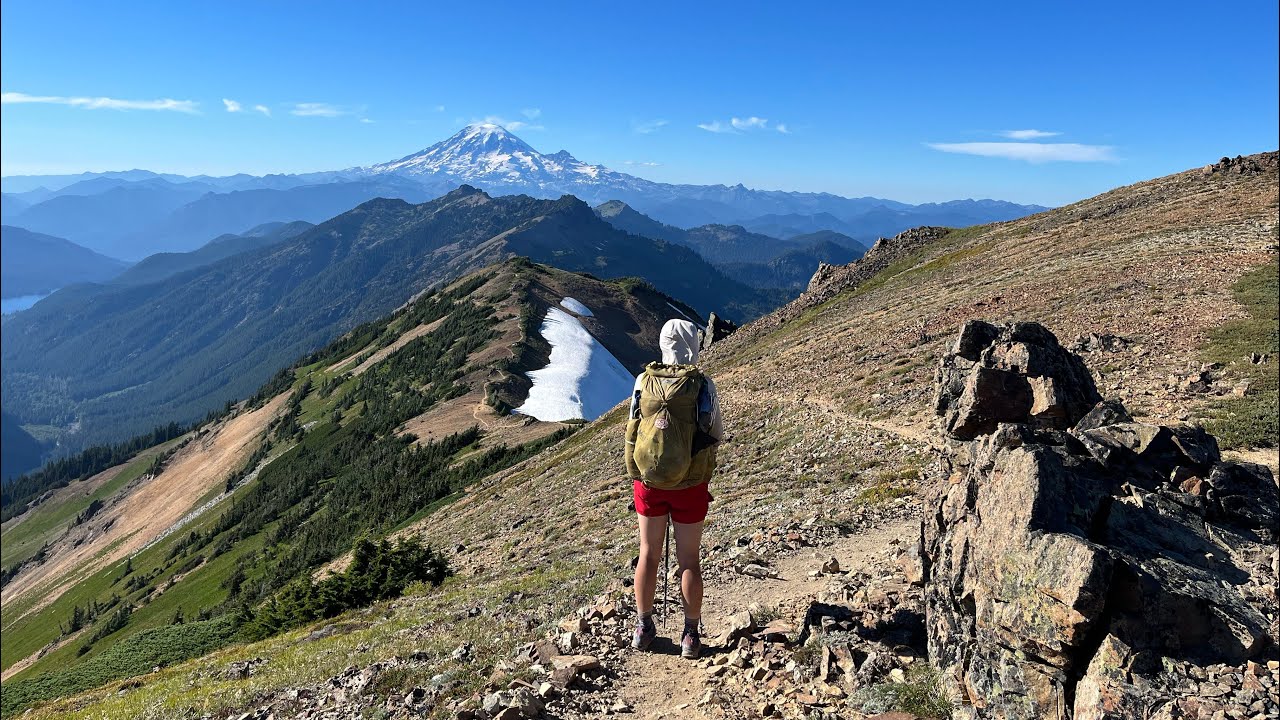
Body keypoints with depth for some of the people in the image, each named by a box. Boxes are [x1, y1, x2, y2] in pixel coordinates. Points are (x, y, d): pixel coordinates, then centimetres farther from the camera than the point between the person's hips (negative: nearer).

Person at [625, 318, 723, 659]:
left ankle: (644, 628, 29)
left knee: (649, 555, 16)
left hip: (647, 481, 2)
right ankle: (691, 635, 23)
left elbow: (633, 427, 5)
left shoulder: (644, 381, -7)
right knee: (689, 560, 12)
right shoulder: (702, 385, -12)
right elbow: (717, 434, -1)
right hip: (689, 485, -2)